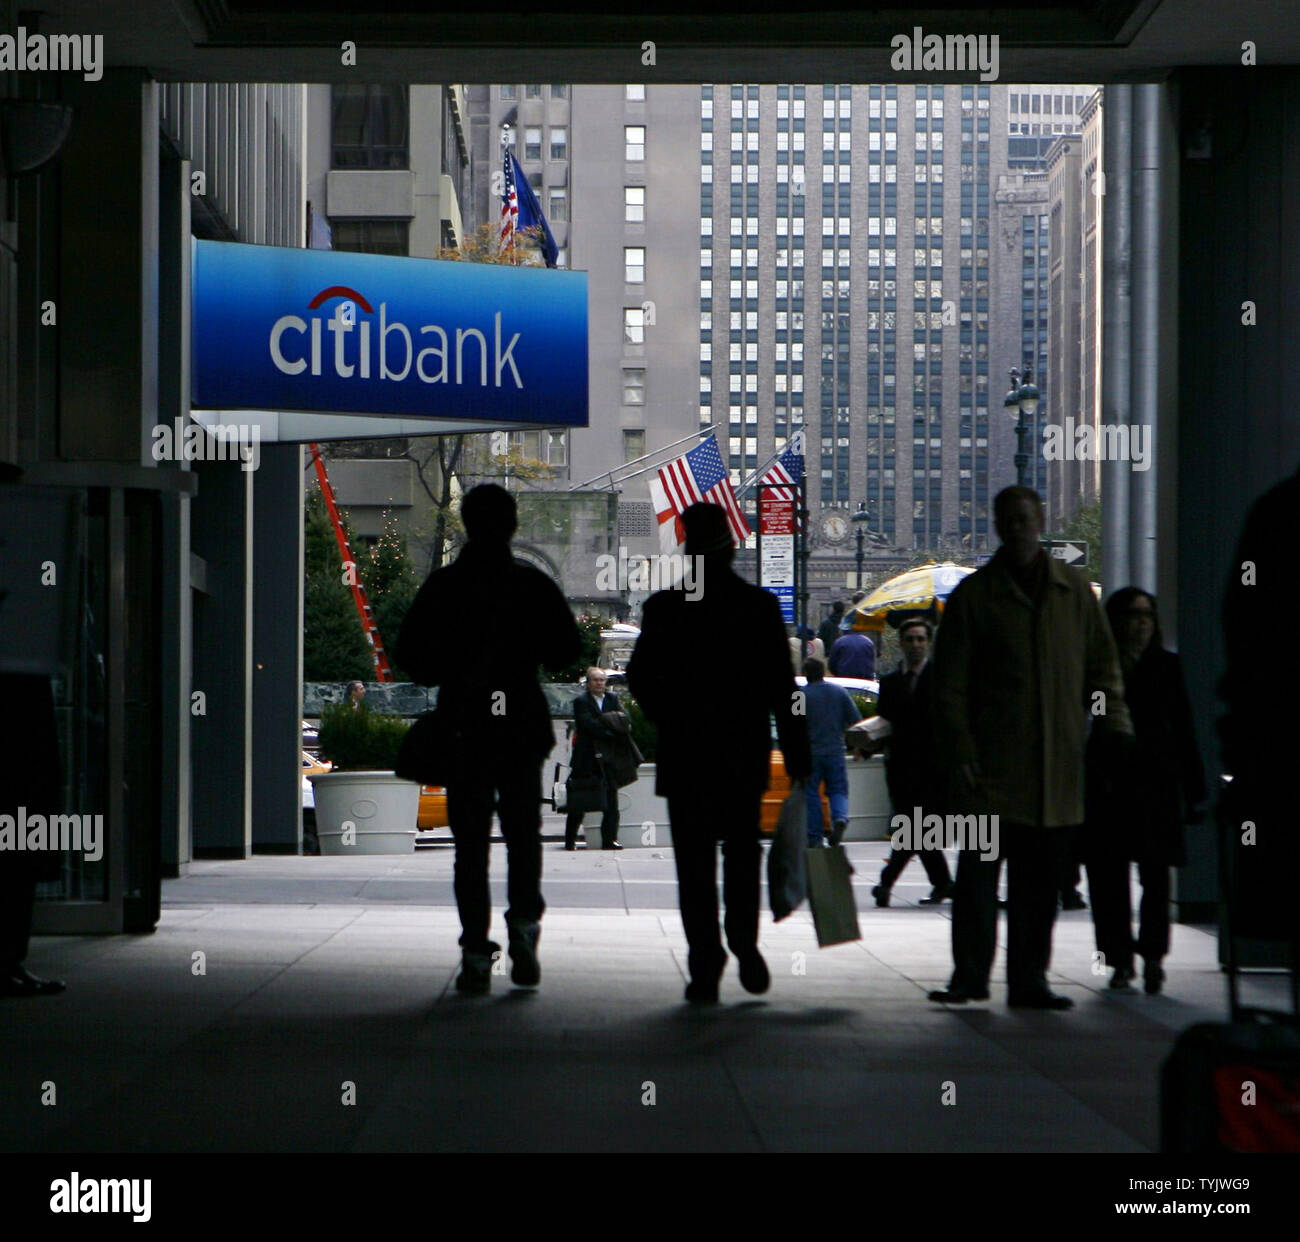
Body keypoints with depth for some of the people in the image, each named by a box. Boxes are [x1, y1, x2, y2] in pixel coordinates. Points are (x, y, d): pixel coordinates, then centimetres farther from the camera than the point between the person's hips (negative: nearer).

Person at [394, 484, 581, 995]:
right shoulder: (533, 584, -2)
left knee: (470, 843, 4)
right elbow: (568, 650, -1)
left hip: (463, 727, 0)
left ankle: (476, 955, 0)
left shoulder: (442, 585, -3)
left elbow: (410, 654, -3)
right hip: (521, 726, 0)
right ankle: (524, 922, -6)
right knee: (524, 834, 14)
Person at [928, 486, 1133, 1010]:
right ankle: (970, 973, 4)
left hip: (1055, 766, 3)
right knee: (978, 869, -5)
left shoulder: (1073, 590, 11)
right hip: (991, 766, -3)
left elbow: (1101, 664, 16)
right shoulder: (974, 595, 1)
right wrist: (960, 752, -8)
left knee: (1039, 878, 6)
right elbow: (950, 685, 0)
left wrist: (1116, 722, 1)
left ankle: (1028, 980, 13)